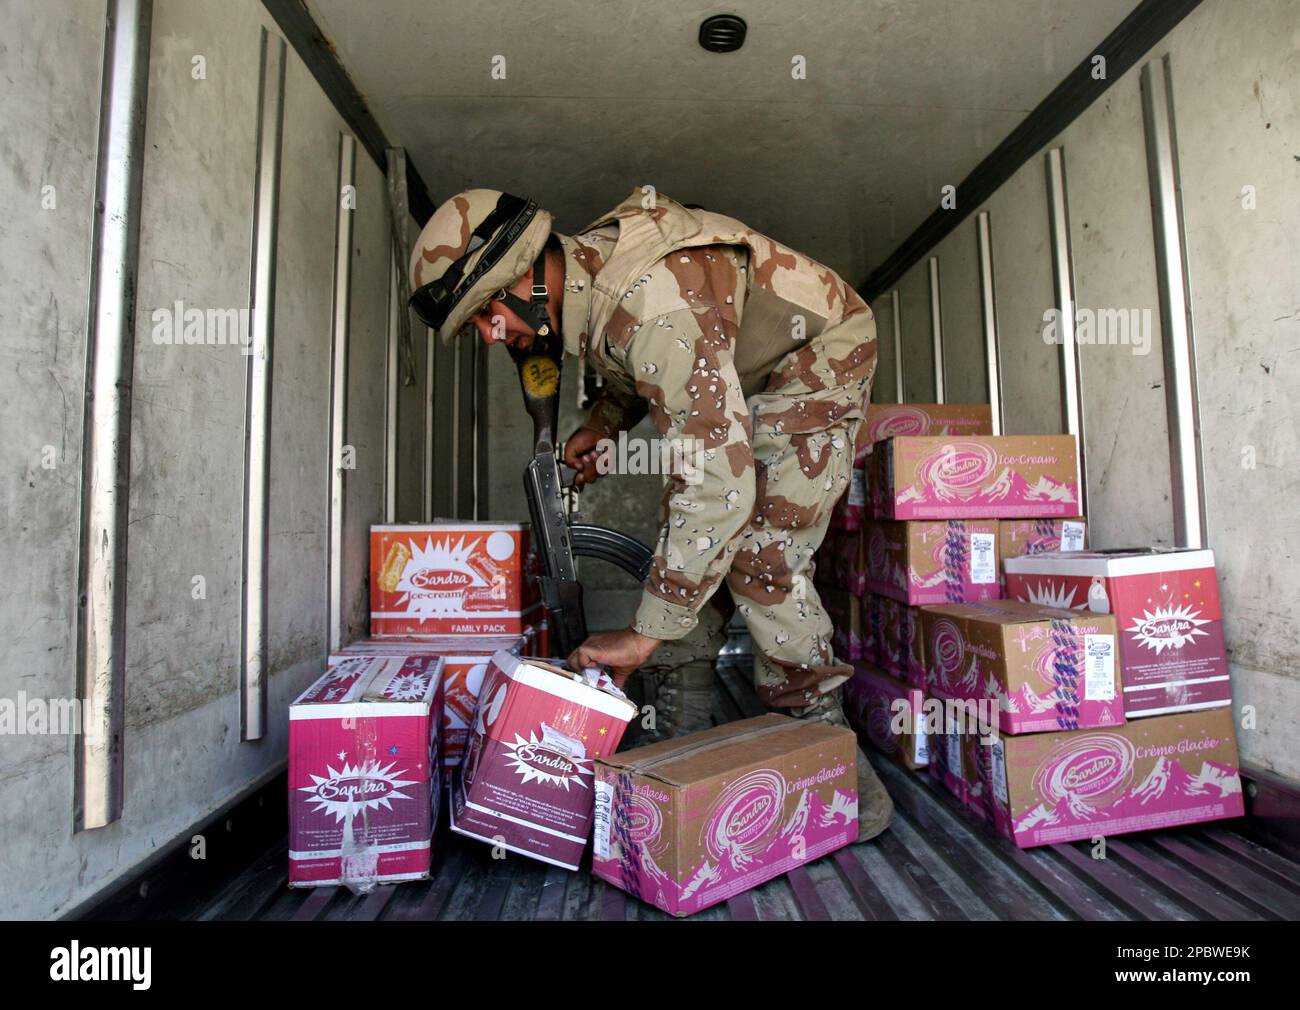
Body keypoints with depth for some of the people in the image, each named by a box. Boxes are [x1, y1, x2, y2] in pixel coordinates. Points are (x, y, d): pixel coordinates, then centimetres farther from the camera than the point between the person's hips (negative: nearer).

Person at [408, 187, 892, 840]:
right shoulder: (586, 266, -7)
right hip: (739, 377, 9)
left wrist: (642, 635, -40)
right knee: (683, 534, -1)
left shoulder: (650, 300, -38)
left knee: (760, 558, -22)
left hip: (814, 361, -8)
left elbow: (721, 481, -44)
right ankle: (684, 736, 9)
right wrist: (600, 424, -1)